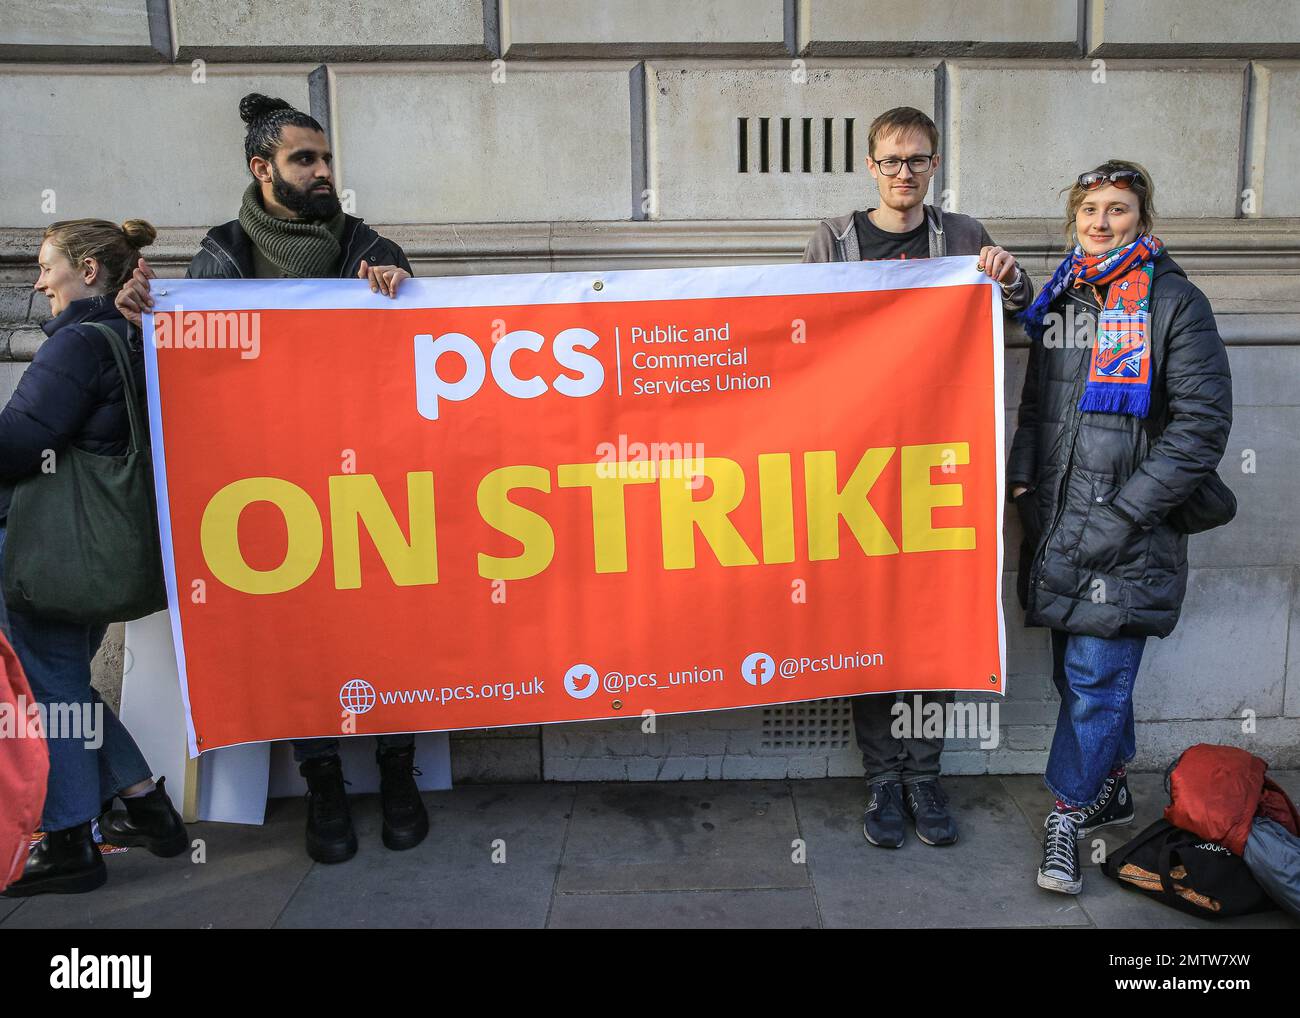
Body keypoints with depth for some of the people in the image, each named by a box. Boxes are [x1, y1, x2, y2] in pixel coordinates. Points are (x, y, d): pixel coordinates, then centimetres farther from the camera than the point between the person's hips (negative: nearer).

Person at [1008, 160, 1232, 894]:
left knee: (1095, 678, -3)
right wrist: (1021, 477, 6)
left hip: (1126, 538, -6)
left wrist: (1120, 514, -15)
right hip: (1057, 528, 6)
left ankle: (1069, 814, 13)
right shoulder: (1059, 299, 13)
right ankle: (1112, 791, 35)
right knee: (1079, 671, 16)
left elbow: (1202, 426, -10)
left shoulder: (1174, 302, -5)